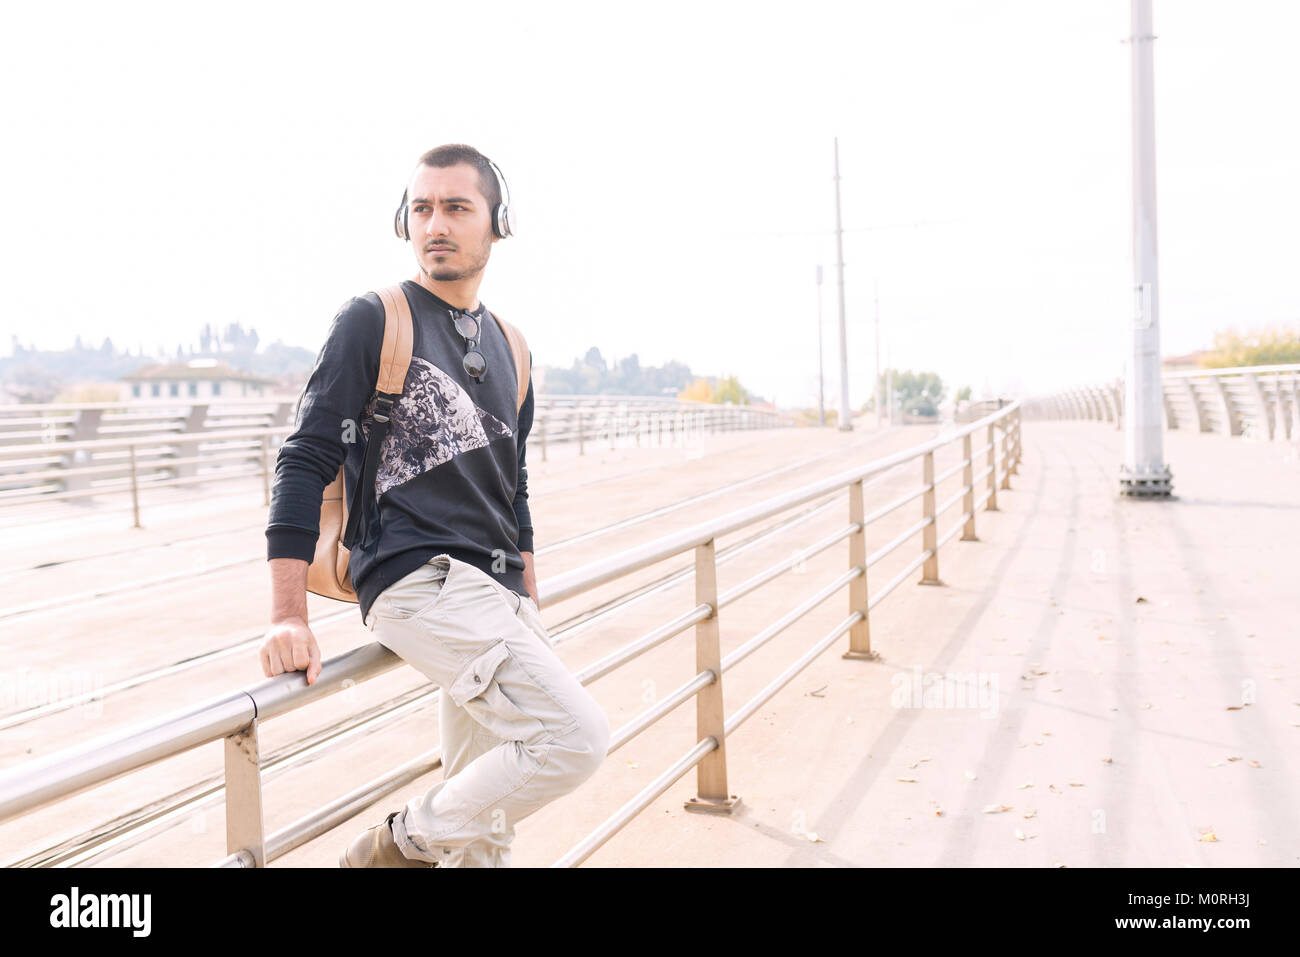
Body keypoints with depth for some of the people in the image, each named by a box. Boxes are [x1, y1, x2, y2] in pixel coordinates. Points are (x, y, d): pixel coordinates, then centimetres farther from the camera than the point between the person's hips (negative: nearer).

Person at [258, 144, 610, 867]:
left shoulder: (510, 348, 17)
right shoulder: (375, 320, -1)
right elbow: (307, 459, -6)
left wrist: (530, 610, 22)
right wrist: (289, 615, -13)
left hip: (495, 591, 7)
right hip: (420, 582, -7)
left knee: (482, 820, 9)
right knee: (577, 734, -20)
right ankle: (400, 846, -2)